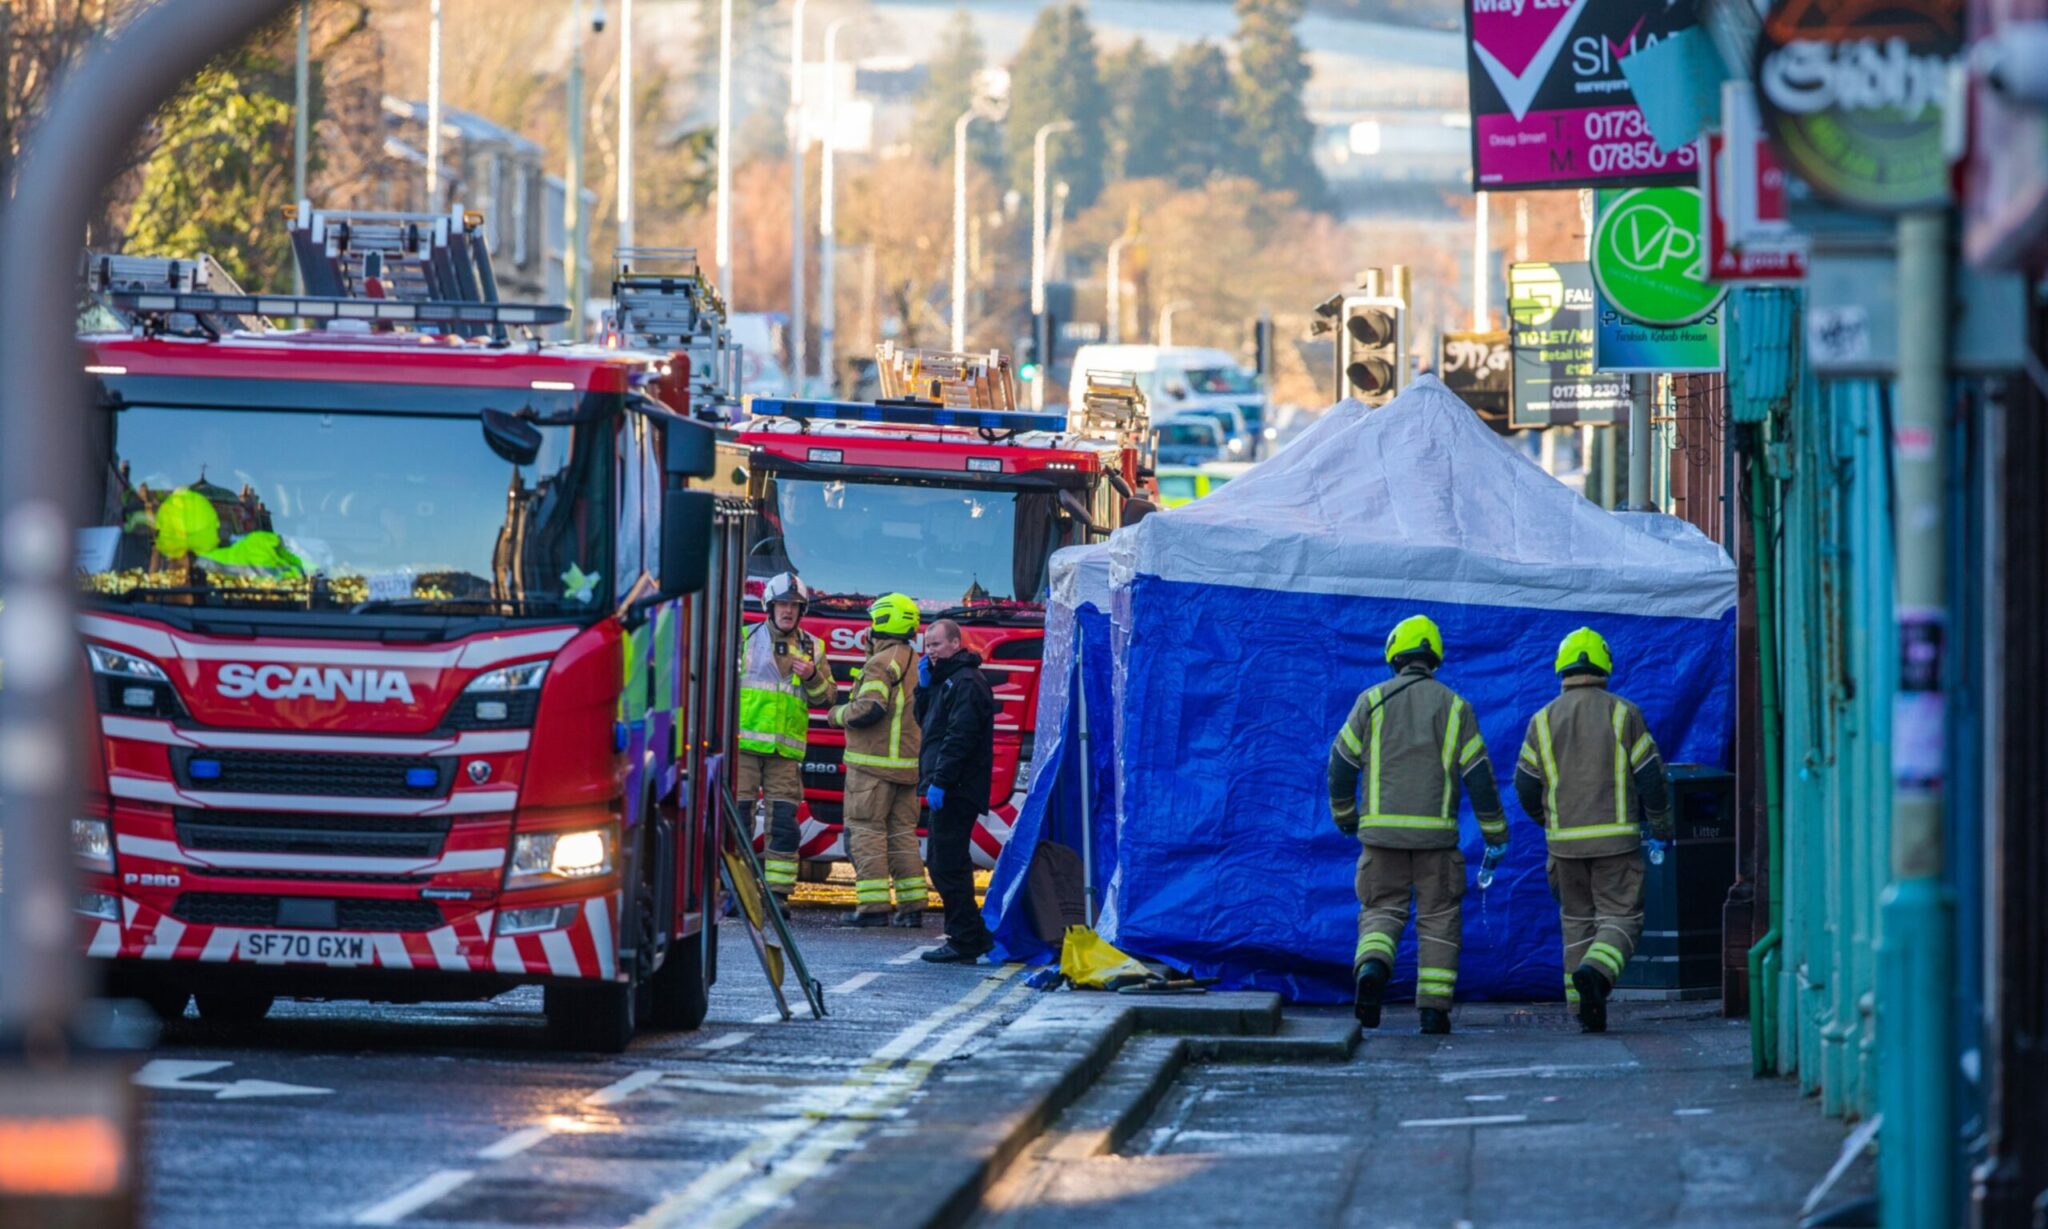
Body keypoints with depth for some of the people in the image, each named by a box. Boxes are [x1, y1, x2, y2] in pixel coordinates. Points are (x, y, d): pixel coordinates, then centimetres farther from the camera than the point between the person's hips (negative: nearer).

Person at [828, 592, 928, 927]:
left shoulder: (882, 664, -13)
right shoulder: (917, 665, 14)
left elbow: (870, 709, -23)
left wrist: (839, 715, -5)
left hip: (874, 764, -8)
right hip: (909, 762, 8)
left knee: (865, 831, -4)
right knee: (902, 832, 11)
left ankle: (873, 904, -9)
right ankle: (912, 906, 7)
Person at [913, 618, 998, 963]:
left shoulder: (966, 683, -14)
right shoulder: (946, 679, 19)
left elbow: (960, 737, -21)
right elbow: (925, 722, 24)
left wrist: (940, 781, -23)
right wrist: (924, 687, 9)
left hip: (957, 790, -11)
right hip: (948, 790, 11)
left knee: (948, 865, -11)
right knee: (944, 865, 14)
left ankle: (964, 942, -10)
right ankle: (973, 936, 17)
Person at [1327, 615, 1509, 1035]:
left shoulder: (1372, 701, 2)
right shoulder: (1454, 707, 2)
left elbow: (1342, 762, 4)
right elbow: (1478, 775, 1)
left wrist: (1344, 814, 20)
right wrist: (1495, 834, 8)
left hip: (1382, 828, 0)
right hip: (1436, 832, 0)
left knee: (1382, 910, 7)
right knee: (1438, 919, 8)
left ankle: (1372, 968, -24)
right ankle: (1434, 1009, 3)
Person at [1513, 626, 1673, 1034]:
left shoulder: (1544, 720, 4)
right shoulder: (1623, 714, -2)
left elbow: (1526, 786, 7)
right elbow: (1650, 775, -3)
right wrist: (1662, 825, 12)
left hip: (1565, 839, 2)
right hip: (1616, 838, -2)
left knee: (1577, 921, 13)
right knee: (1621, 919, 1)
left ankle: (1584, 1010, 9)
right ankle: (1595, 971, -28)